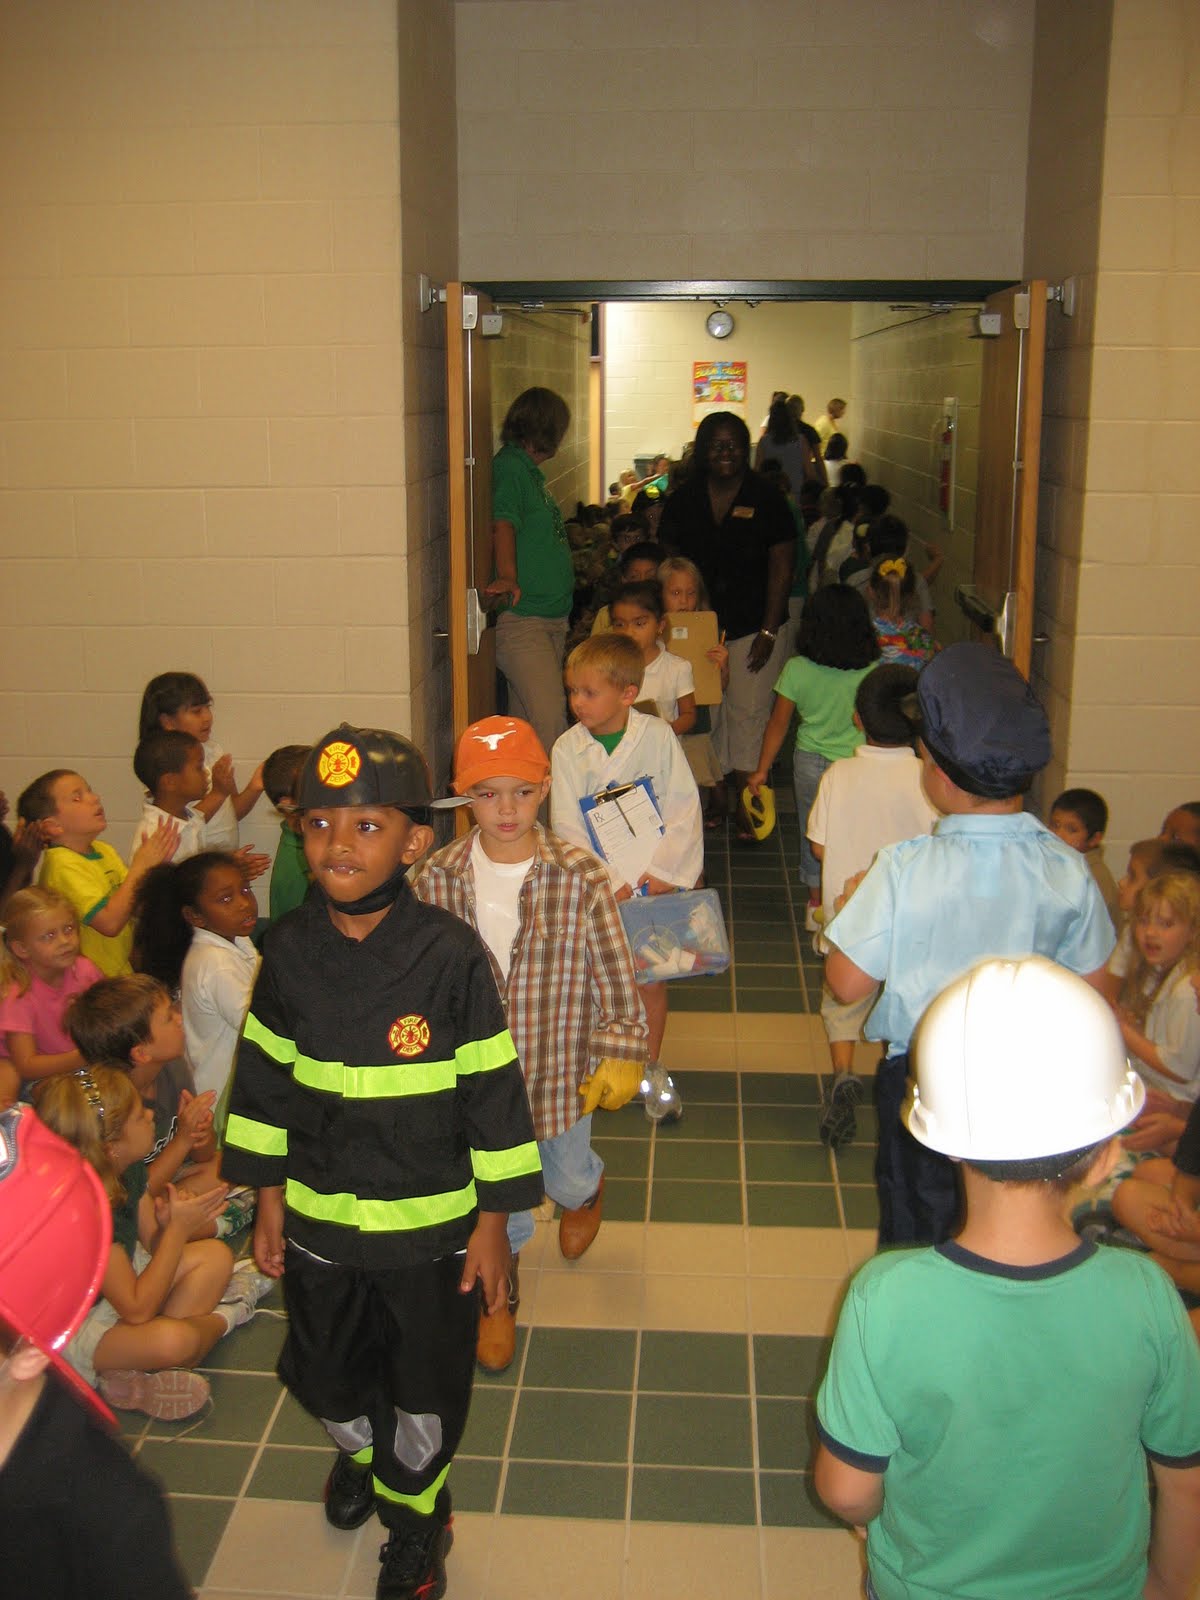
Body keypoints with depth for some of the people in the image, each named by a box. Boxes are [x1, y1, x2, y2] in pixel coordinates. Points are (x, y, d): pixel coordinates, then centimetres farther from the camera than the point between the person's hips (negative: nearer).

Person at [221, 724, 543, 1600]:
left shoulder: (450, 954, -20)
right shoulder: (291, 952, -9)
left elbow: (493, 1090, -13)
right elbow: (264, 1076, 2)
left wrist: (492, 1223, -9)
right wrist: (268, 1200, 6)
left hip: (431, 1219, -3)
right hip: (318, 1215, 4)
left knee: (427, 1381, 16)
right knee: (326, 1372, 23)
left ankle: (414, 1509, 44)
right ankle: (361, 1450, 57)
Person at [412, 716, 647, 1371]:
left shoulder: (580, 877, -18)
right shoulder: (436, 879, -13)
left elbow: (613, 973, -8)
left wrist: (620, 1055, -4)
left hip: (559, 1065, 0)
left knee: (566, 1175, 23)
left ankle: (585, 1192, 62)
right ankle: (500, 1286, 46)